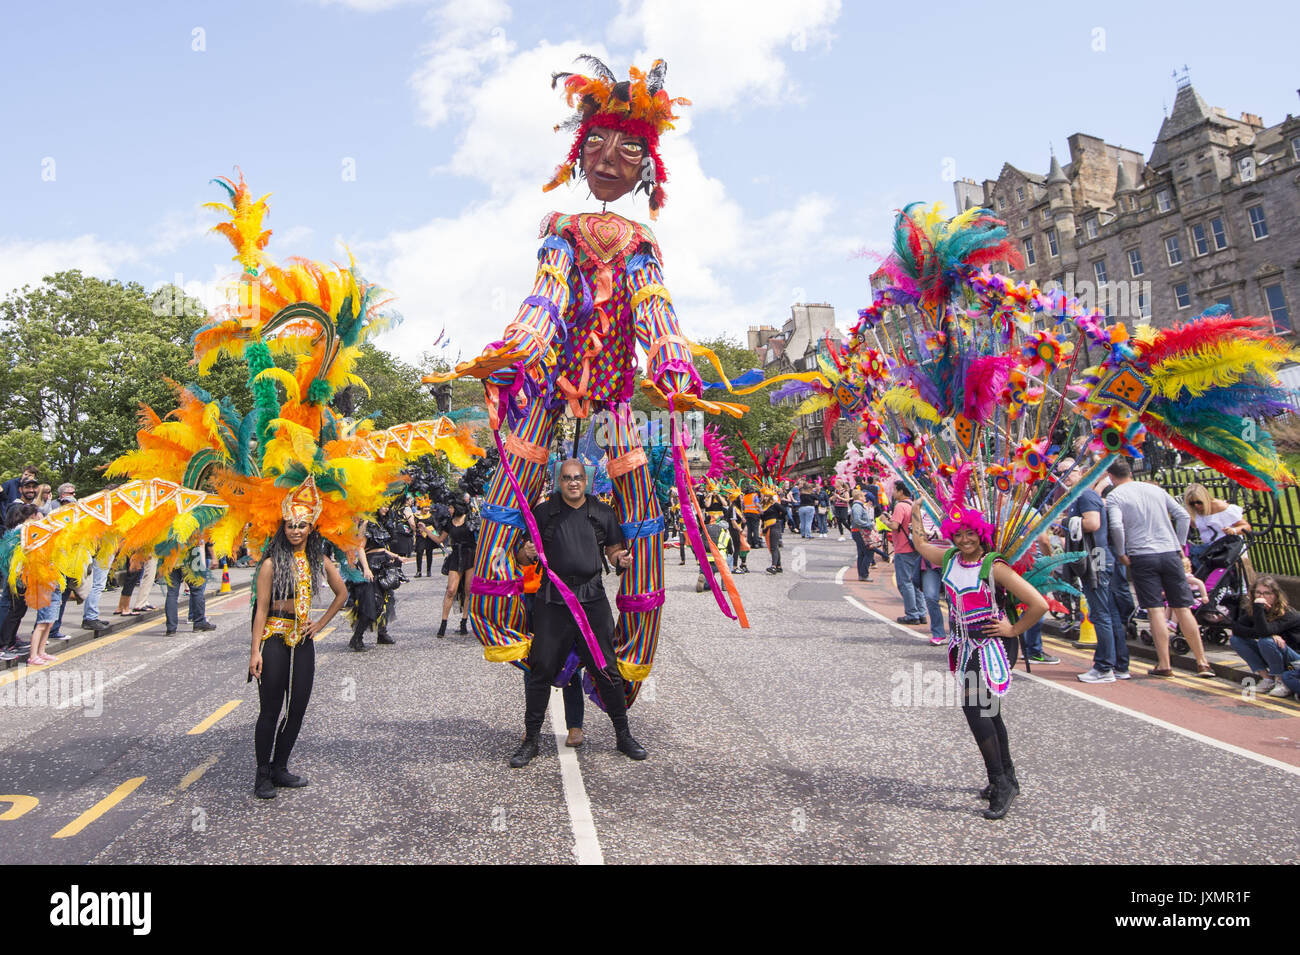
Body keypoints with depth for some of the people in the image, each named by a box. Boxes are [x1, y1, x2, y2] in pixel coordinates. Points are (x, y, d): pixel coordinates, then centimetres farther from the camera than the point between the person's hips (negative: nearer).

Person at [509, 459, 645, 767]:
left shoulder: (602, 513, 9)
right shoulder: (543, 512, 6)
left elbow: (613, 550, 16)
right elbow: (522, 557, 9)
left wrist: (622, 559, -7)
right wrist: (526, 553, -14)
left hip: (592, 599, 1)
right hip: (553, 600, -1)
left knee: (606, 669, 5)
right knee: (542, 669, 2)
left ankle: (623, 735, 20)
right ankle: (530, 740, 16)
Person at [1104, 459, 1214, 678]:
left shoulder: (1114, 496, -1)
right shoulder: (1156, 489, 14)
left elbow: (1116, 526, -17)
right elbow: (1183, 516, 11)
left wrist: (1121, 554, -5)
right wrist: (1180, 545, 15)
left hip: (1142, 556, -4)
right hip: (1170, 553, 4)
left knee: (1155, 610, -3)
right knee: (1182, 608, 9)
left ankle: (1164, 665, -1)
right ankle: (1202, 662, 13)